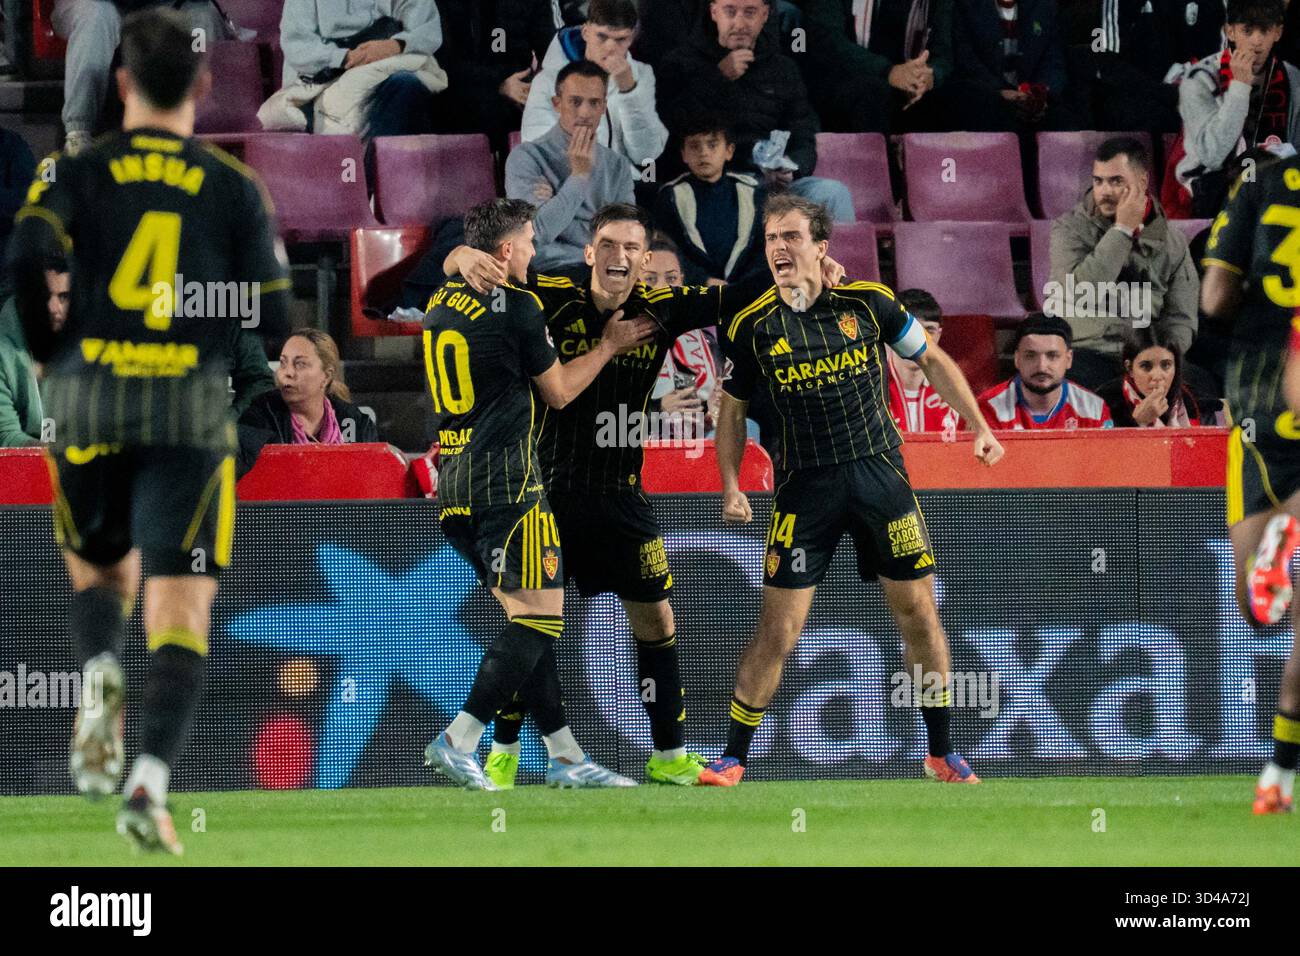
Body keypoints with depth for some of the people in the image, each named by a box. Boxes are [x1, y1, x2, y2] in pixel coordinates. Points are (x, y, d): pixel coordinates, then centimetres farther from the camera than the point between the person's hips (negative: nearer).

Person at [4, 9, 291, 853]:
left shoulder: (77, 172, 5)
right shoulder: (236, 188, 5)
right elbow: (274, 319, 3)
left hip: (88, 401, 1)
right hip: (192, 405, -1)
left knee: (100, 571, 24)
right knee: (180, 608, -3)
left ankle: (100, 677, -9)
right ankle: (151, 783, -22)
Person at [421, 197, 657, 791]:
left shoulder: (441, 304, 13)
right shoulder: (516, 305, -9)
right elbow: (558, 391, 2)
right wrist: (609, 345, 15)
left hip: (454, 478, 9)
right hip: (508, 485, -9)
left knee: (527, 618, 11)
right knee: (539, 618, -6)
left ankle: (564, 756, 9)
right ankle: (458, 742, -13)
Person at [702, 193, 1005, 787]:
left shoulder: (867, 303, -3)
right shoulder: (752, 327, -3)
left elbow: (932, 360, 10)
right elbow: (732, 408, 10)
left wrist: (979, 426, 4)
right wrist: (731, 486, 1)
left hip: (880, 472, 1)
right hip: (805, 487, -1)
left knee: (918, 612, 2)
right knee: (777, 630, -5)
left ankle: (941, 753, 16)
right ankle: (733, 759, 6)